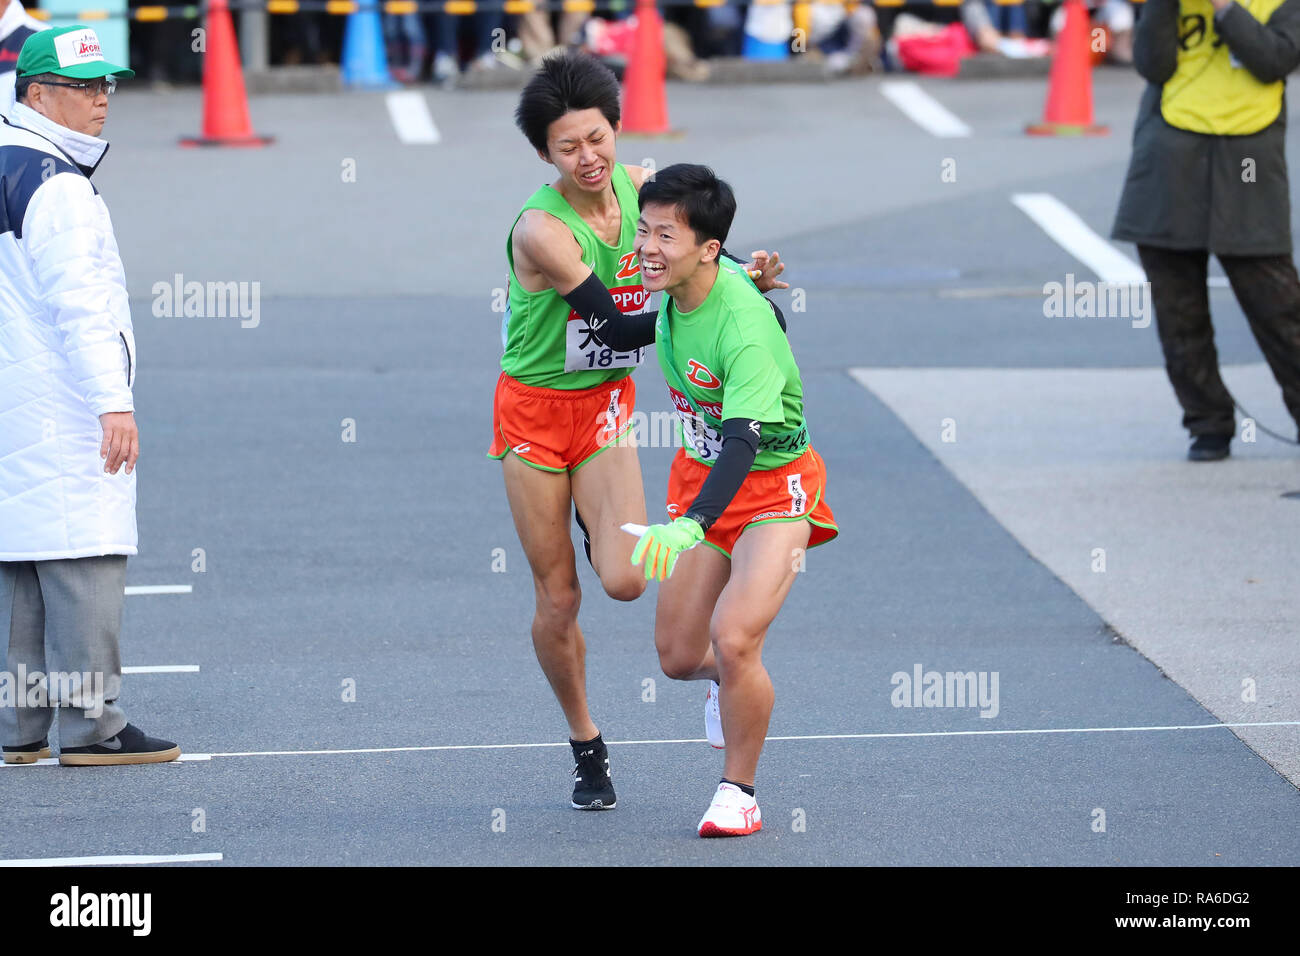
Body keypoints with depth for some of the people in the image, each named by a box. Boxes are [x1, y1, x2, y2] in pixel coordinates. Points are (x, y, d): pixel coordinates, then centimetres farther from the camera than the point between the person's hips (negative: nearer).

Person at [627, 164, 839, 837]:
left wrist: (691, 527, -55)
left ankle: (738, 793, 0)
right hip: (700, 473, 7)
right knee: (679, 657, 5)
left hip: (773, 484, -7)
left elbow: (742, 443, -42)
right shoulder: (672, 287, -10)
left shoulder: (743, 329, -33)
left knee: (733, 641, -22)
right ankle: (727, 680, 43)